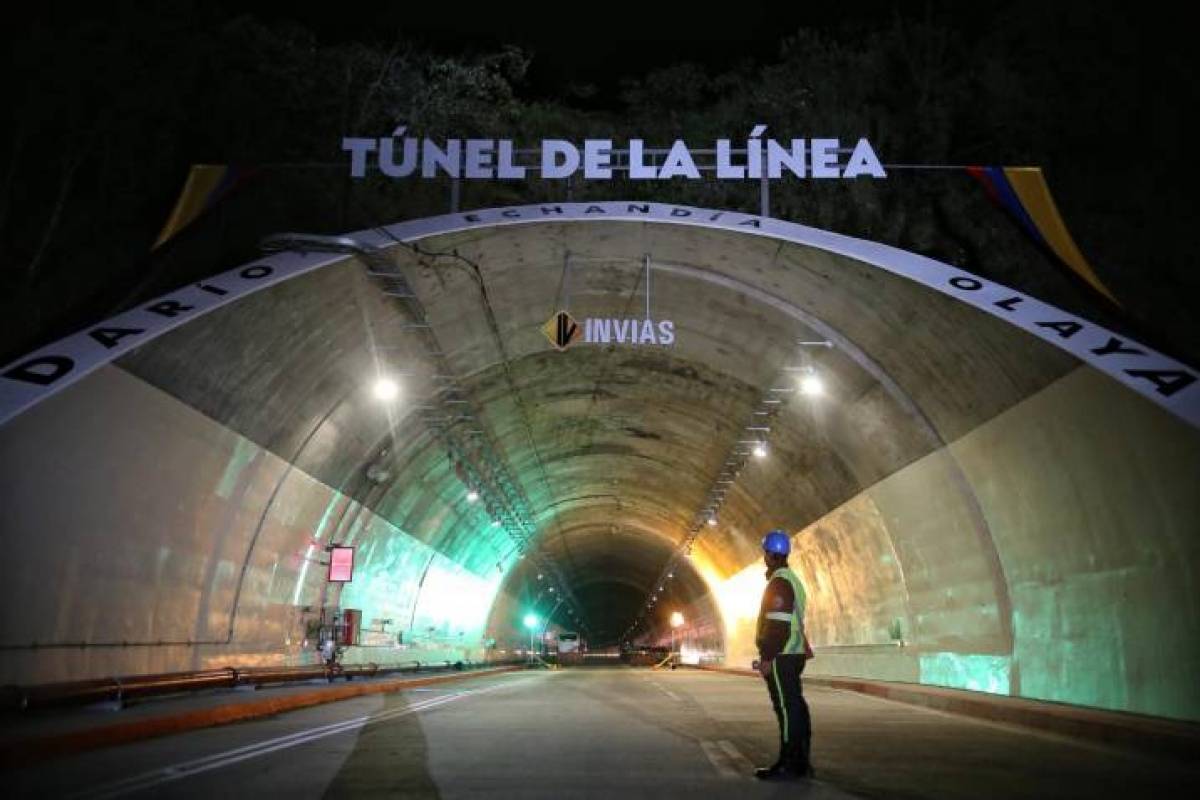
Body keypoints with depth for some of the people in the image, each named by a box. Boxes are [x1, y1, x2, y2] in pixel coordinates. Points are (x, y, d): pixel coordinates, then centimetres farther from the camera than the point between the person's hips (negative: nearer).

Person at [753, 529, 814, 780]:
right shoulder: (792, 580, 18)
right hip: (795, 653, 10)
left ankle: (788, 764, -8)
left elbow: (778, 624, -20)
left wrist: (766, 657, -19)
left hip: (781, 655, -10)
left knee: (786, 707, -9)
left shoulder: (778, 582, -14)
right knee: (795, 706, 10)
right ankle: (801, 763, 13)